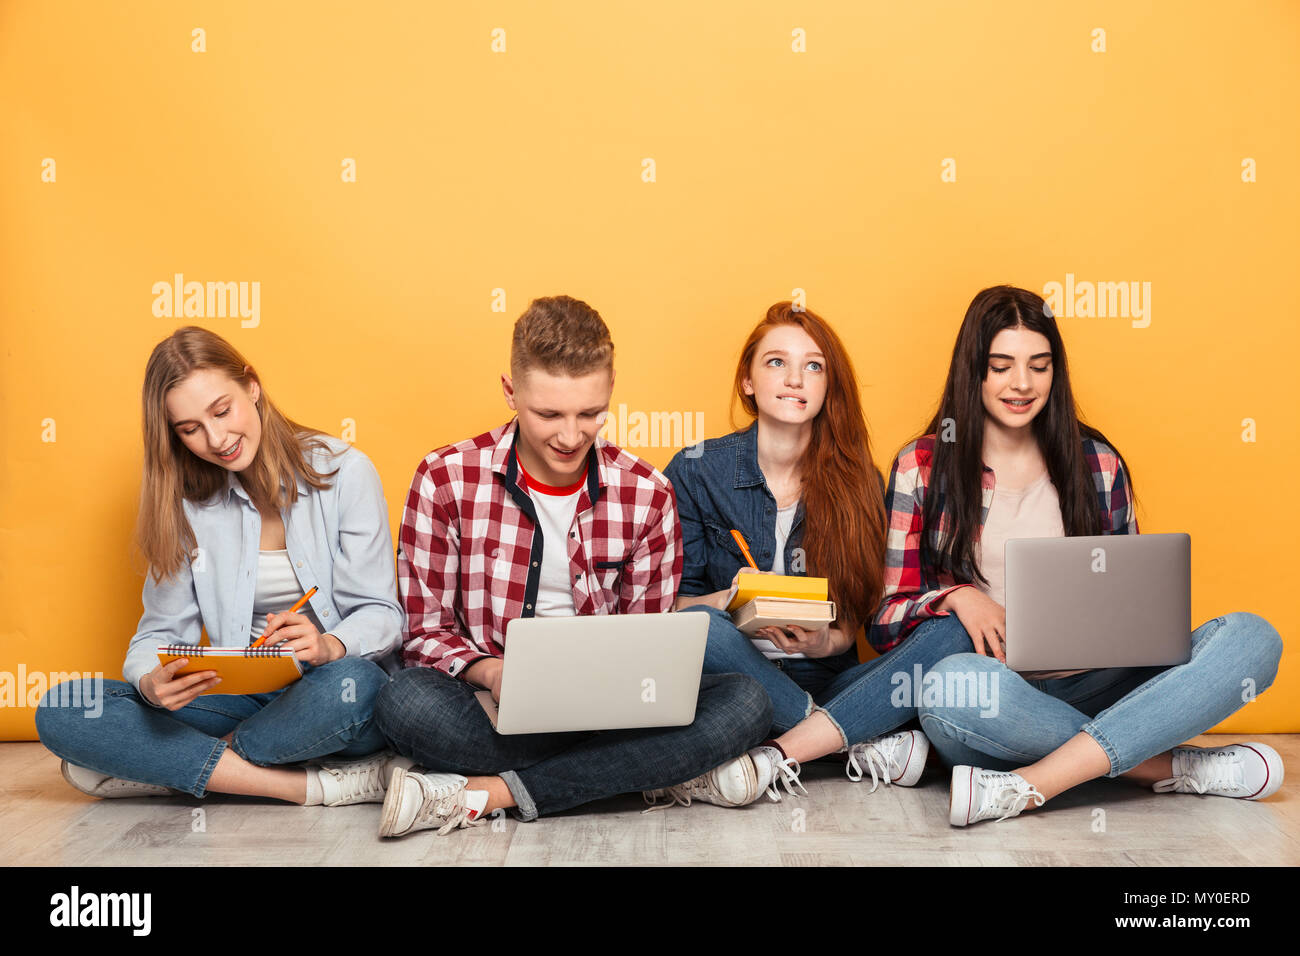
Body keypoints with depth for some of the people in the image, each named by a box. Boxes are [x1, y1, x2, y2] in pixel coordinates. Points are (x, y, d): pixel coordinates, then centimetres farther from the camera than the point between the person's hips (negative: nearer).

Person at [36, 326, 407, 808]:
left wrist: (328, 645, -29)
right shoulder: (187, 501, 7)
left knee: (348, 684, -41)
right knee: (61, 711, -18)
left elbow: (382, 614, -6)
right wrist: (151, 682, -20)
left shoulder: (342, 471, -4)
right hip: (243, 698, 4)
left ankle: (189, 763, -14)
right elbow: (161, 632, 5)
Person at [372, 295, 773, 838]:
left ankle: (491, 793, -25)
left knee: (745, 704, -24)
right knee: (406, 701, -35)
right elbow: (425, 630, -1)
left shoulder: (647, 494, 1)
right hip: (492, 709, -1)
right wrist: (491, 673, -22)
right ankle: (668, 775, -24)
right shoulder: (446, 479, -4)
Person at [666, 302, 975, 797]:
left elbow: (855, 616, 6)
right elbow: (670, 601, 1)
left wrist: (826, 642, -17)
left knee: (952, 635, -23)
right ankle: (864, 743, -23)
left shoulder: (857, 482, 6)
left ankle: (774, 758, -32)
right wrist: (728, 601, -21)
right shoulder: (694, 471, 1)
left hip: (824, 680, 2)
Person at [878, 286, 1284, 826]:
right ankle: (1173, 768, -23)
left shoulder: (1097, 463, 14)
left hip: (1087, 689, 3)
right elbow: (888, 614, 4)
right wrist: (957, 597, -17)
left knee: (1252, 638, -20)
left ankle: (1026, 786, -32)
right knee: (953, 684, -40)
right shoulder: (923, 468, 6)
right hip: (989, 699, -3)